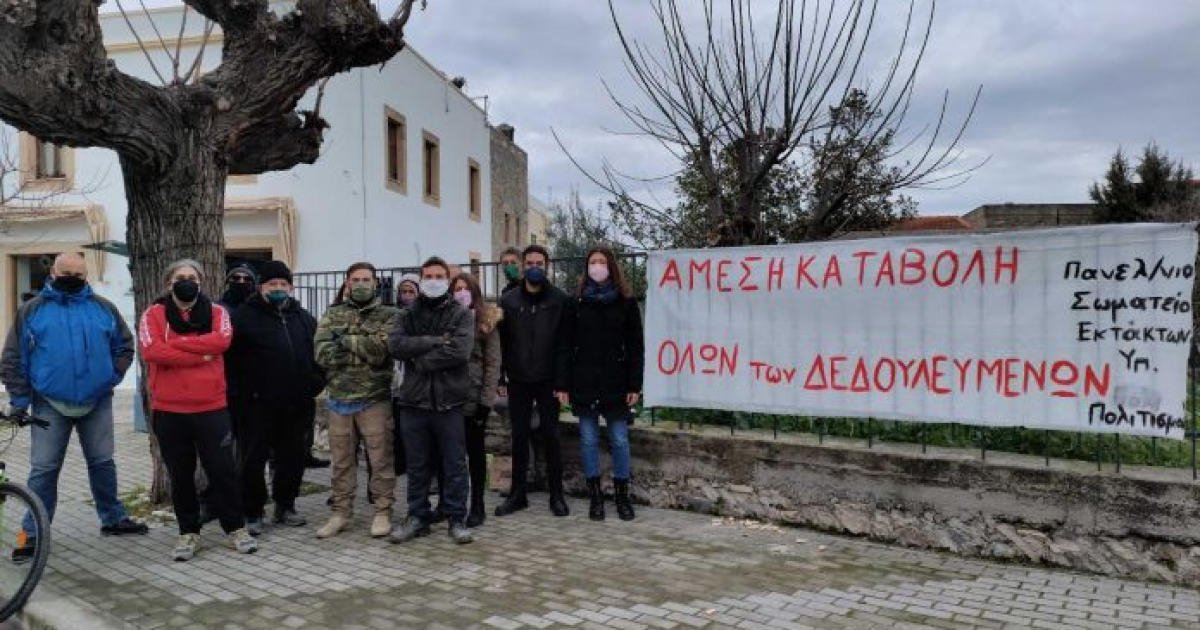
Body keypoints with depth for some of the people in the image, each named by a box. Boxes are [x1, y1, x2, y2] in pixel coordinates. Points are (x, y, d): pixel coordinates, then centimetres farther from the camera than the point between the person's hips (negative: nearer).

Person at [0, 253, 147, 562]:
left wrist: (112, 376, -1)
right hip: (50, 404, -1)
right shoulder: (32, 310, 1)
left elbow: (124, 346, 12)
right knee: (43, 468, 1)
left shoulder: (104, 308, 5)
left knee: (103, 463, 11)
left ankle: (113, 519, 24)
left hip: (97, 402, 2)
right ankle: (32, 533, 11)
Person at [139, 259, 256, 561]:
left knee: (222, 470, 5)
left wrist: (175, 343, -15)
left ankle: (235, 528, 18)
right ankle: (188, 532, 24)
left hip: (212, 408, 0)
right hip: (169, 410, 0)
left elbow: (221, 341, -16)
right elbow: (151, 351, -15)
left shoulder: (217, 312, 4)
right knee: (180, 475, 10)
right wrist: (200, 356, -16)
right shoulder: (154, 315, 2)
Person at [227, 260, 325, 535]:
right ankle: (251, 513, 14)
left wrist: (315, 383, 7)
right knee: (252, 460, 2)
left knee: (293, 457, 12)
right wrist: (244, 388, -13)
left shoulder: (304, 318, 13)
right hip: (257, 405, -4)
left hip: (296, 405, 5)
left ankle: (285, 507, 27)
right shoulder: (244, 316, -3)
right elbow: (230, 357, -8)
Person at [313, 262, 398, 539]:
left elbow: (380, 349, -16)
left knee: (381, 459, 2)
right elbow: (321, 352, -4)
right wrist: (363, 348, -13)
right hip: (339, 399, 3)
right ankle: (340, 512, 24)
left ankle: (382, 512, 15)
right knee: (341, 460, 12)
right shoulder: (333, 314, 10)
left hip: (375, 398, -3)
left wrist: (346, 340, -10)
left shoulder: (388, 315, 1)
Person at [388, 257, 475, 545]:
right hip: (414, 401, 3)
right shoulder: (409, 315, 11)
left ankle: (457, 519, 16)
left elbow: (460, 351, -15)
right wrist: (436, 341, -15)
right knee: (417, 465, 12)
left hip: (449, 401, -3)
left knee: (455, 464, 5)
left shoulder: (461, 314, 2)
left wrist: (420, 361, -10)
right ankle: (418, 517, 25)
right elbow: (395, 345, -8)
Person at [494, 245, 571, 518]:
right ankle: (517, 493, 18)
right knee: (519, 436, 8)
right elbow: (501, 342, 4)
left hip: (547, 380, -2)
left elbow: (564, 343, -6)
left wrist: (561, 380, -12)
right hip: (518, 381, 2)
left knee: (551, 435, 3)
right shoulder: (508, 300, 5)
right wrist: (501, 378, -2)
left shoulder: (560, 300, -2)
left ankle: (556, 495, 14)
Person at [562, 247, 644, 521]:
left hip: (616, 383, -1)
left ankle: (622, 495, 17)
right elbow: (568, 344, 4)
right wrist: (564, 384, -3)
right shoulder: (577, 302, 6)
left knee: (619, 440, 3)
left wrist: (634, 385, -5)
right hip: (584, 383, 1)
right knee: (588, 440, 6)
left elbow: (635, 347, 1)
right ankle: (595, 496, 17)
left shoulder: (626, 302, 3)